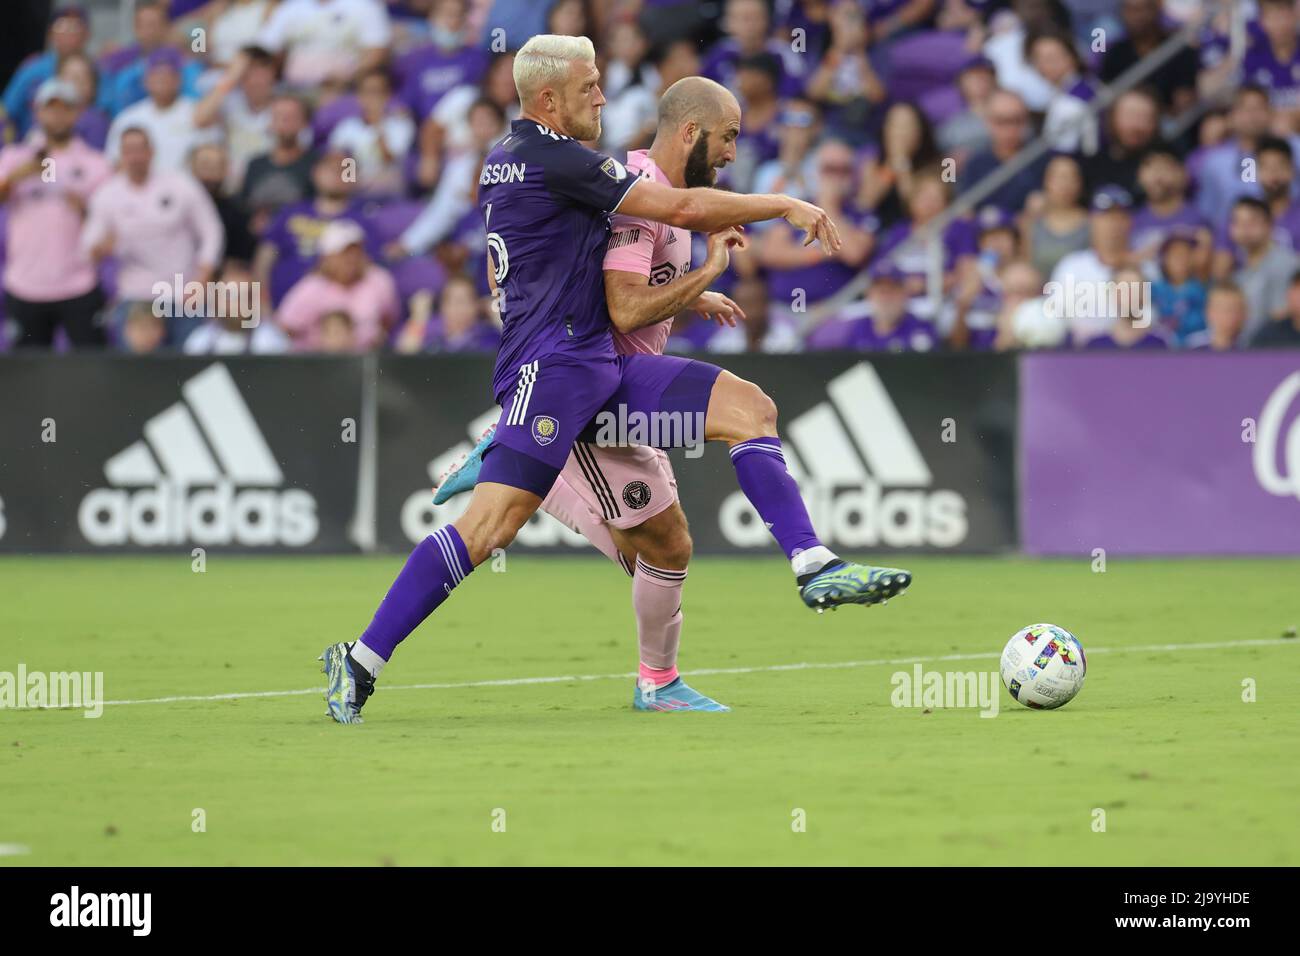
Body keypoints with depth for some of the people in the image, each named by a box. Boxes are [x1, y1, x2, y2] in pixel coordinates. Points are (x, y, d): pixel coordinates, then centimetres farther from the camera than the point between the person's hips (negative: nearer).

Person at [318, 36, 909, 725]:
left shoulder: (502, 163, 19)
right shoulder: (557, 158, -12)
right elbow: (681, 208, -14)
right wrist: (785, 206, -1)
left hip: (598, 363, 10)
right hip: (553, 366, -10)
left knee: (749, 406, 0)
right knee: (490, 525, -17)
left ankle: (816, 570, -6)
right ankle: (361, 660, -11)